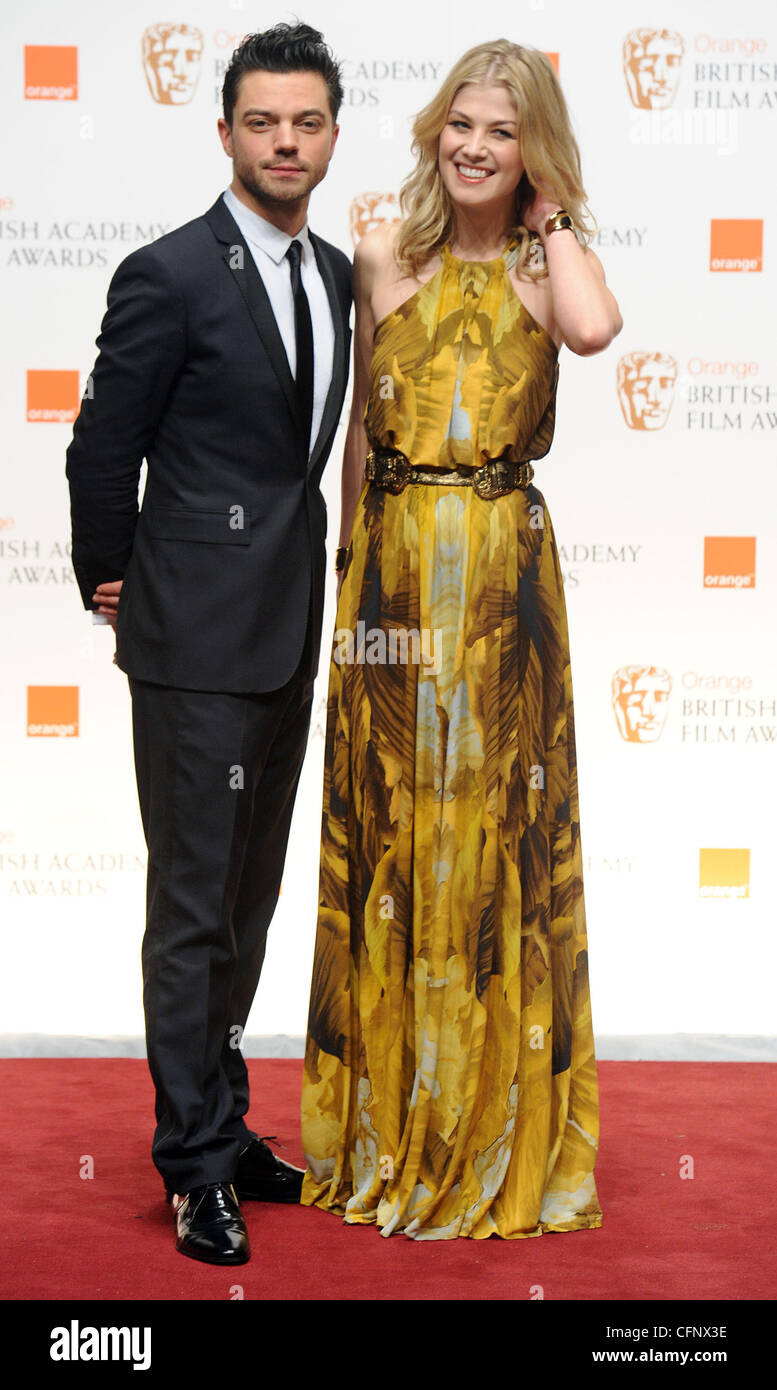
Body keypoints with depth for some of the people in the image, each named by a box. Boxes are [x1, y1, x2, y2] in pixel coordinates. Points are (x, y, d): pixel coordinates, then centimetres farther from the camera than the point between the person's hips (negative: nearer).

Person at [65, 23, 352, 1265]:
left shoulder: (334, 274, 10)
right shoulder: (170, 276, -12)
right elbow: (103, 448, -6)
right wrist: (109, 581, 3)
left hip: (290, 634, 7)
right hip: (198, 635, -7)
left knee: (250, 896, 15)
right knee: (195, 904, -2)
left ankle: (220, 1122, 28)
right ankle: (198, 1164, 7)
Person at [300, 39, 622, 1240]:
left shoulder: (548, 262, 3)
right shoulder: (385, 261, 8)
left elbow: (596, 329, -22)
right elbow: (362, 428, 12)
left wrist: (552, 217, -5)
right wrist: (354, 564, 8)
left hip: (502, 570, -2)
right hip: (393, 566, 2)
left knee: (494, 825, 2)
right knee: (388, 823, 6)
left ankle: (496, 1125, 15)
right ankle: (386, 1119, 20)